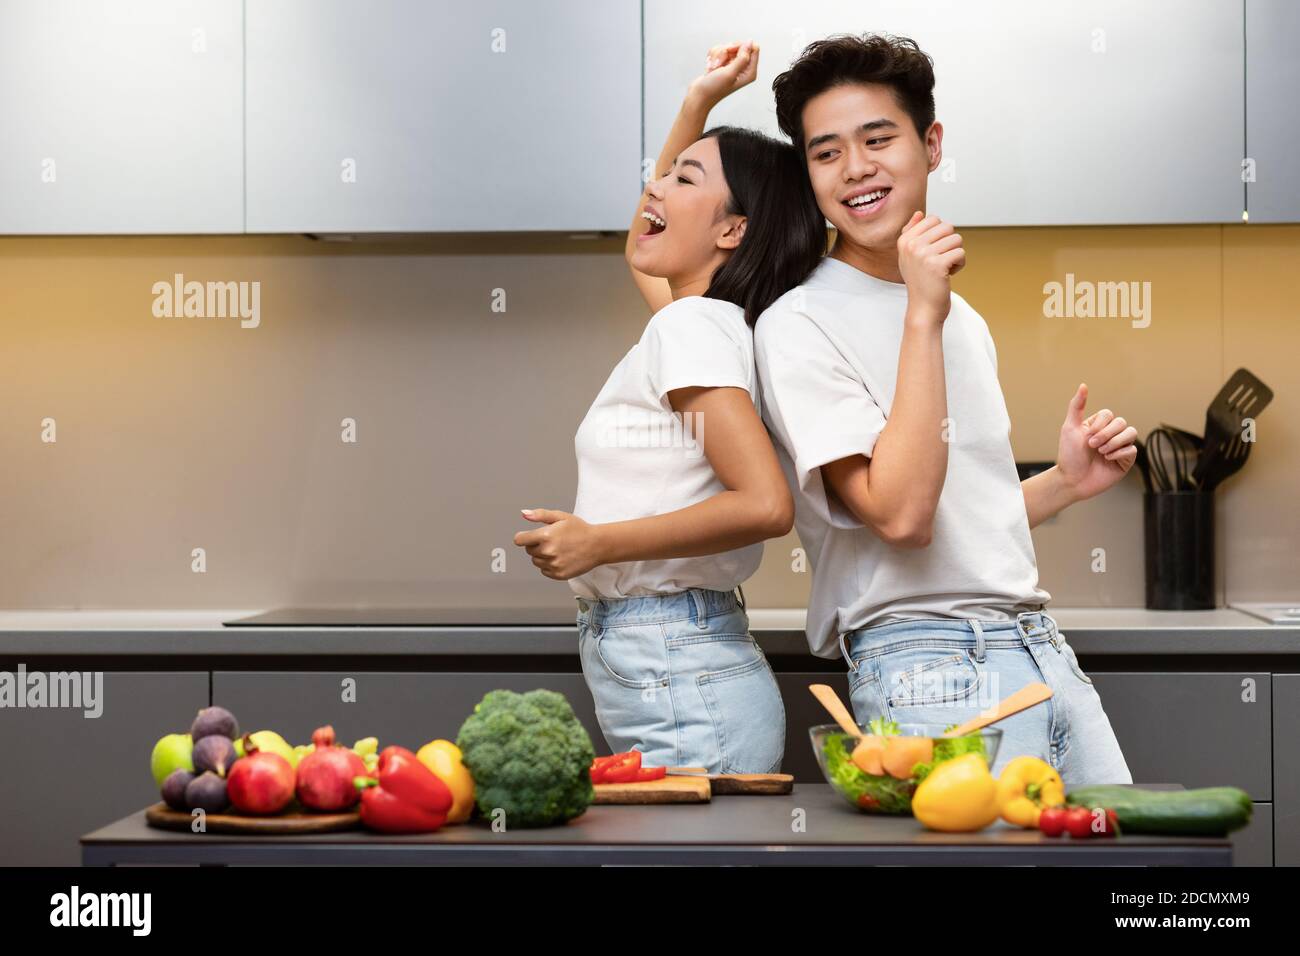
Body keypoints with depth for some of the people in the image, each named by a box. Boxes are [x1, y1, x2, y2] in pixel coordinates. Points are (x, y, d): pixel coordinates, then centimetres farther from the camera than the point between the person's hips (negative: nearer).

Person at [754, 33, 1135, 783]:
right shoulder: (800, 325, -8)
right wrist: (923, 314, -19)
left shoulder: (965, 321, 18)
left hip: (1043, 645, 8)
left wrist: (1067, 483, 8)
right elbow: (899, 516, -20)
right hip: (931, 664, -8)